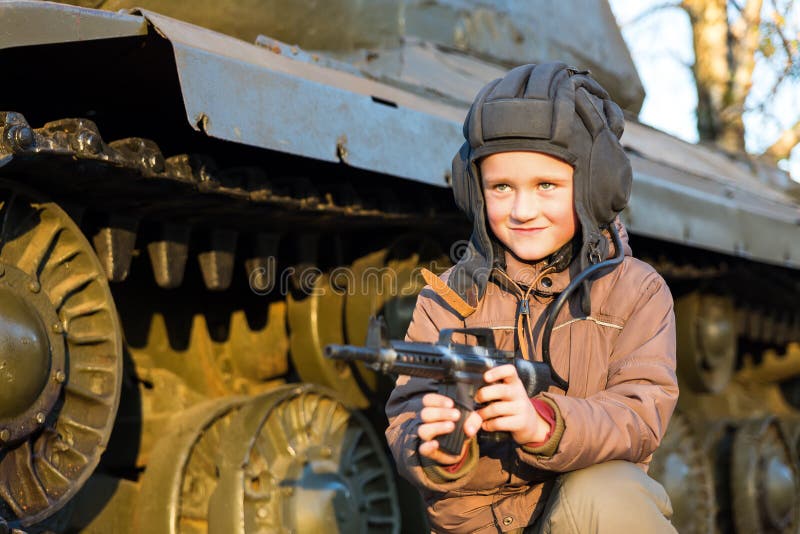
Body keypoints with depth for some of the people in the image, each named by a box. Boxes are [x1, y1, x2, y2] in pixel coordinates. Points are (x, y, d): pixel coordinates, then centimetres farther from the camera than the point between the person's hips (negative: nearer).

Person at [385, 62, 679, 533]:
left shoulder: (636, 291, 1)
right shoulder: (448, 300, 3)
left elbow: (641, 415, -11)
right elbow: (407, 423, -3)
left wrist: (544, 426, -30)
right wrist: (440, 453, -27)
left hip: (596, 494, -1)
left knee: (603, 496, -32)